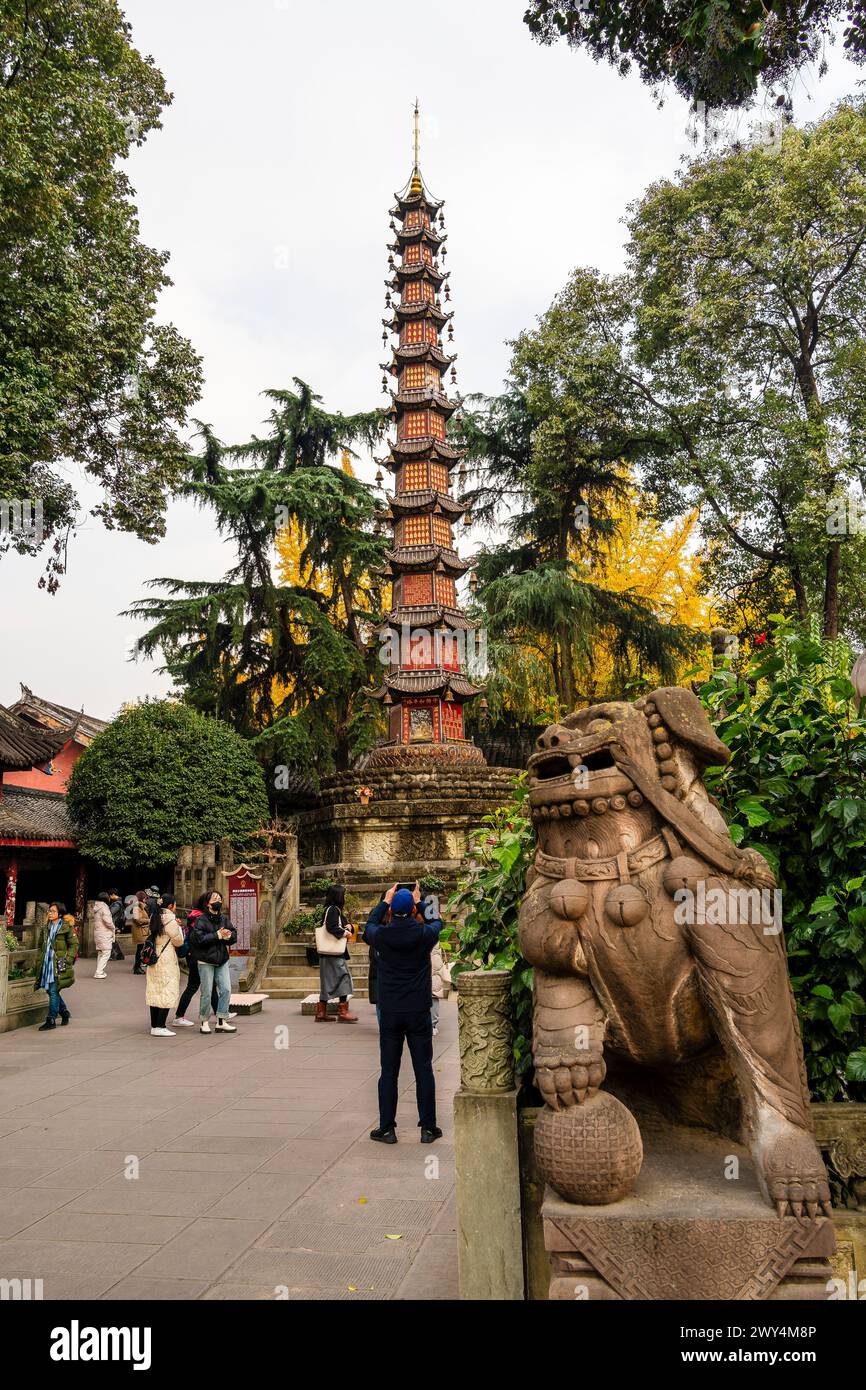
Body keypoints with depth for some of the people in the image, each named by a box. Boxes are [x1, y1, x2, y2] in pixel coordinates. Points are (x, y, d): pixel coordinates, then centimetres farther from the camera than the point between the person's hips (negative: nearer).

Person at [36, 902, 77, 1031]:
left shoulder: (66, 926, -8)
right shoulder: (48, 926, 12)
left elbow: (74, 944, -7)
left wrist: (67, 959, -14)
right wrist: (43, 960, 17)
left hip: (59, 963, -7)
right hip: (48, 961, 7)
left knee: (53, 991, -7)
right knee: (50, 990, 11)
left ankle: (51, 1020, 0)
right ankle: (64, 1013, 28)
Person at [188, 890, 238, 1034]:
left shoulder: (225, 918, 9)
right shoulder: (201, 920, -8)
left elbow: (234, 935, 7)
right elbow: (198, 938, -21)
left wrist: (228, 936, -16)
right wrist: (217, 936, -18)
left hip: (222, 960, 5)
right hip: (206, 961, -5)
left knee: (226, 990, 1)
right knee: (207, 993, 0)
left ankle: (221, 1022, 9)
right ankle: (204, 1022, 15)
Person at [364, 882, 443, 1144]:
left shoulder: (382, 936, -8)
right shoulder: (425, 934, -9)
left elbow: (370, 925, 17)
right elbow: (437, 923, 16)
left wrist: (385, 900, 24)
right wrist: (420, 902, 26)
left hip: (390, 1014, 0)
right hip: (419, 1013, 0)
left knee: (388, 1071, 8)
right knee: (424, 1070, 7)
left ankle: (387, 1129, 13)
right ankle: (428, 1128, 13)